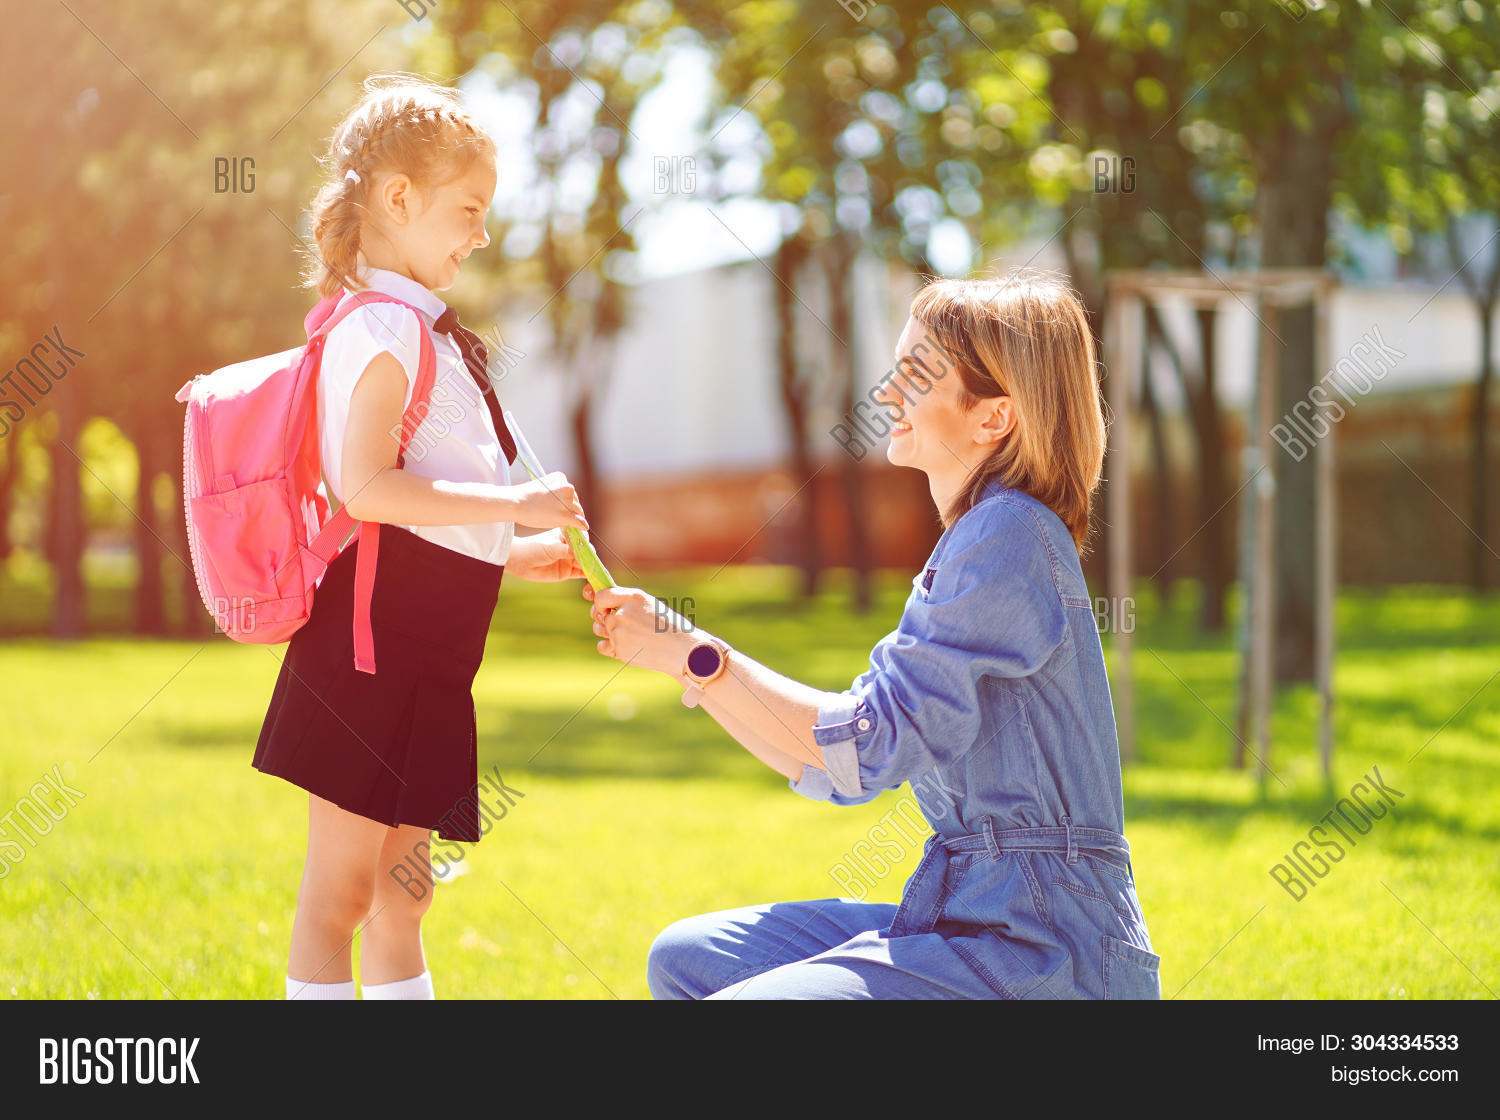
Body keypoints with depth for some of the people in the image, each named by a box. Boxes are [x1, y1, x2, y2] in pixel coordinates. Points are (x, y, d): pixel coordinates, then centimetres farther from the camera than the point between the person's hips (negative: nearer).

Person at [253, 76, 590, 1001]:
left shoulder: (413, 328, 22)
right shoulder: (386, 327, -10)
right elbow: (365, 486, -24)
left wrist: (513, 554, 18)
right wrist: (516, 504, -20)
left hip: (422, 648, 10)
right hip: (376, 637, -10)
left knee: (400, 891, 15)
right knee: (341, 888, -4)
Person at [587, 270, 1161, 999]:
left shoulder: (1012, 536, -13)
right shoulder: (967, 553, 17)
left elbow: (870, 745, -19)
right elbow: (830, 765, 15)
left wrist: (696, 656, -12)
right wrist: (673, 648, 9)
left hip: (1044, 949, -10)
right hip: (969, 914, 10)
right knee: (688, 959, 8)